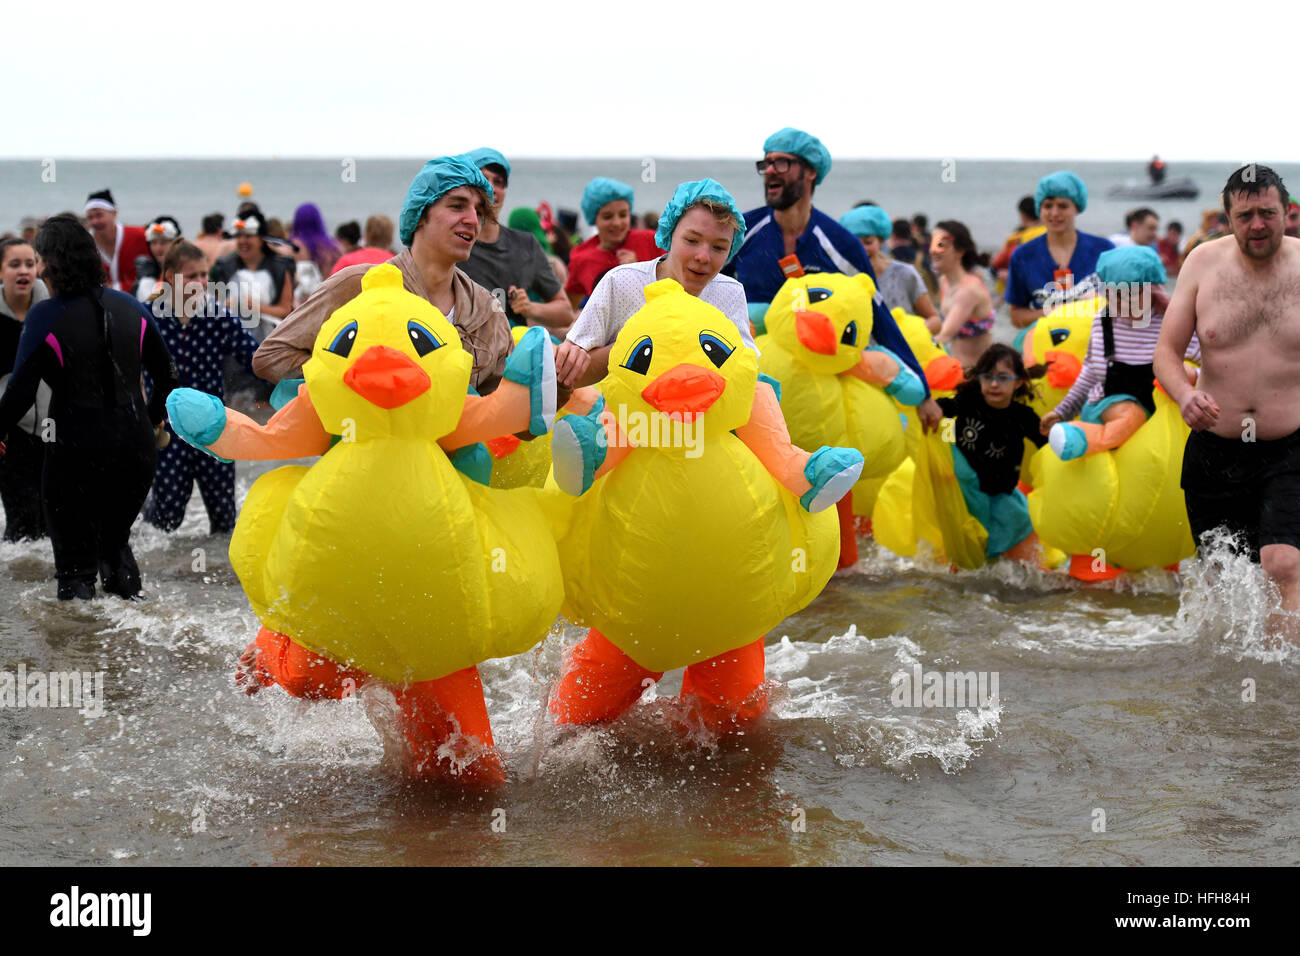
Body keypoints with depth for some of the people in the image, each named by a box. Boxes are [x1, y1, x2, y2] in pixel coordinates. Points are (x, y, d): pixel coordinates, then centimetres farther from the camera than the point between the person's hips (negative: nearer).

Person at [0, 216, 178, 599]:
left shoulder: (46, 316, -12)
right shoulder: (128, 306, 3)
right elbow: (166, 375, 10)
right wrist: (151, 420, 28)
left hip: (77, 452, -5)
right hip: (135, 448, 5)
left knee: (74, 557, 8)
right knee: (116, 541, 26)